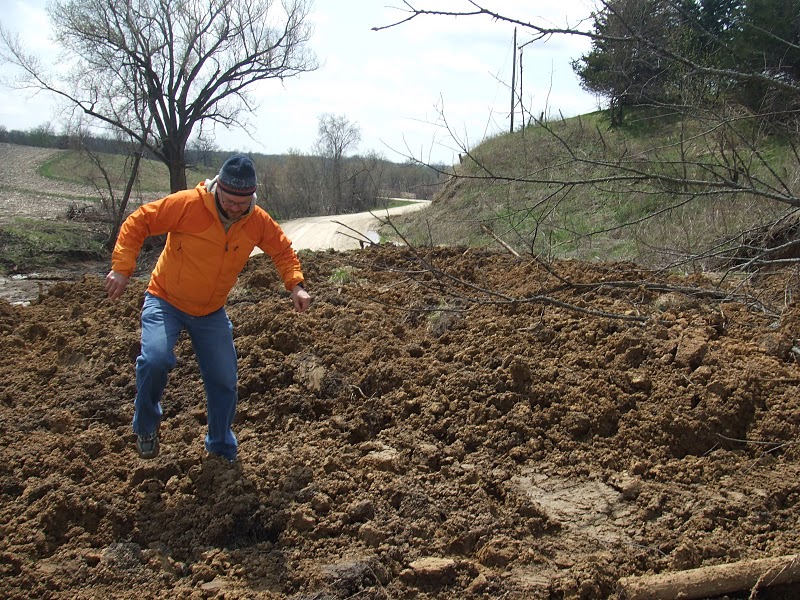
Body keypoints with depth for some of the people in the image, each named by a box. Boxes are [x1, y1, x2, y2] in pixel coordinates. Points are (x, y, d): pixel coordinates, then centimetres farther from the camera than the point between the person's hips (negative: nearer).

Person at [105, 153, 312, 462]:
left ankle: (222, 452, 26)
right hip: (166, 301, -4)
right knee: (156, 359, -27)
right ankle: (146, 427, 2)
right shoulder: (187, 204, -24)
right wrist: (122, 269, -24)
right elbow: (137, 222, -17)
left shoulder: (258, 222, -10)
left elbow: (283, 250, 6)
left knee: (224, 381, 4)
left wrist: (295, 285, -10)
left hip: (212, 313, 4)